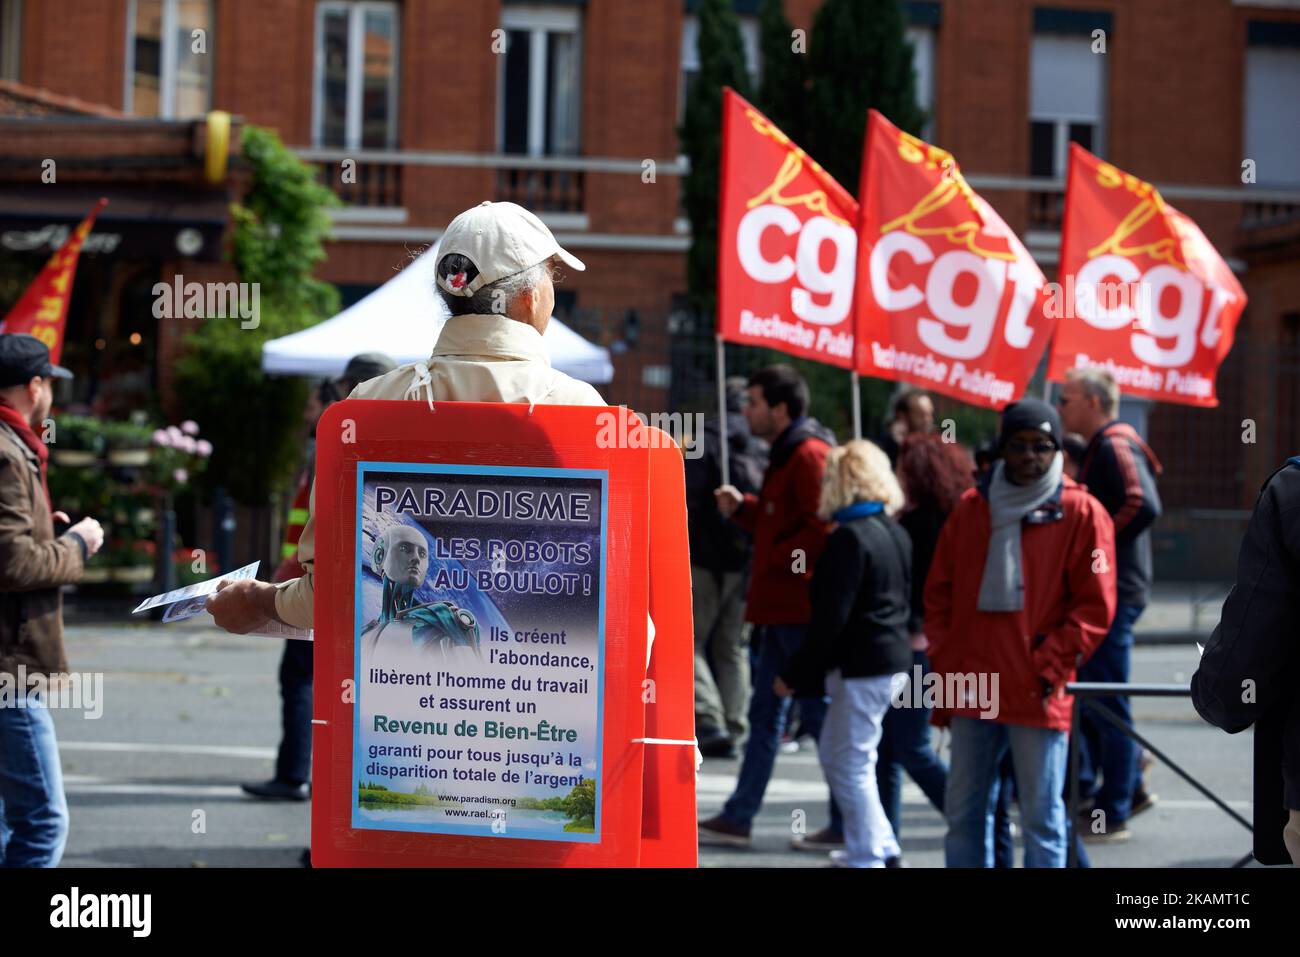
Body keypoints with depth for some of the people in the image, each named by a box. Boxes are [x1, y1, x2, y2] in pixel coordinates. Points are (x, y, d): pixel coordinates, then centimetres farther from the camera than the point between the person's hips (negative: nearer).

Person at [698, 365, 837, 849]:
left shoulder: (810, 455, -15)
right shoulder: (787, 454, 18)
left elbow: (823, 528, -25)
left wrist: (776, 559, -17)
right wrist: (742, 508, 11)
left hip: (800, 609, -11)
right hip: (781, 607, 11)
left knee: (820, 712, -4)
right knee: (765, 713, 12)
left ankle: (848, 821, 2)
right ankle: (737, 818, 18)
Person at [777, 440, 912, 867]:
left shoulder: (850, 537, -17)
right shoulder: (895, 533, 11)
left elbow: (831, 616, -20)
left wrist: (794, 673, -14)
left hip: (862, 666, -10)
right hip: (893, 657, 10)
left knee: (851, 765, -1)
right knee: (835, 752, 20)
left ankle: (866, 857, 4)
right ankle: (882, 846, 25)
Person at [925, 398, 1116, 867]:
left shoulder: (1081, 513, -1)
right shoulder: (971, 508, 11)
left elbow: (1095, 608, -3)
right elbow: (939, 592, 15)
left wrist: (1047, 667, -9)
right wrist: (946, 663, 4)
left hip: (1039, 696, -4)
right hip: (971, 691, 4)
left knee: (1041, 818, 0)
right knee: (963, 811, 9)